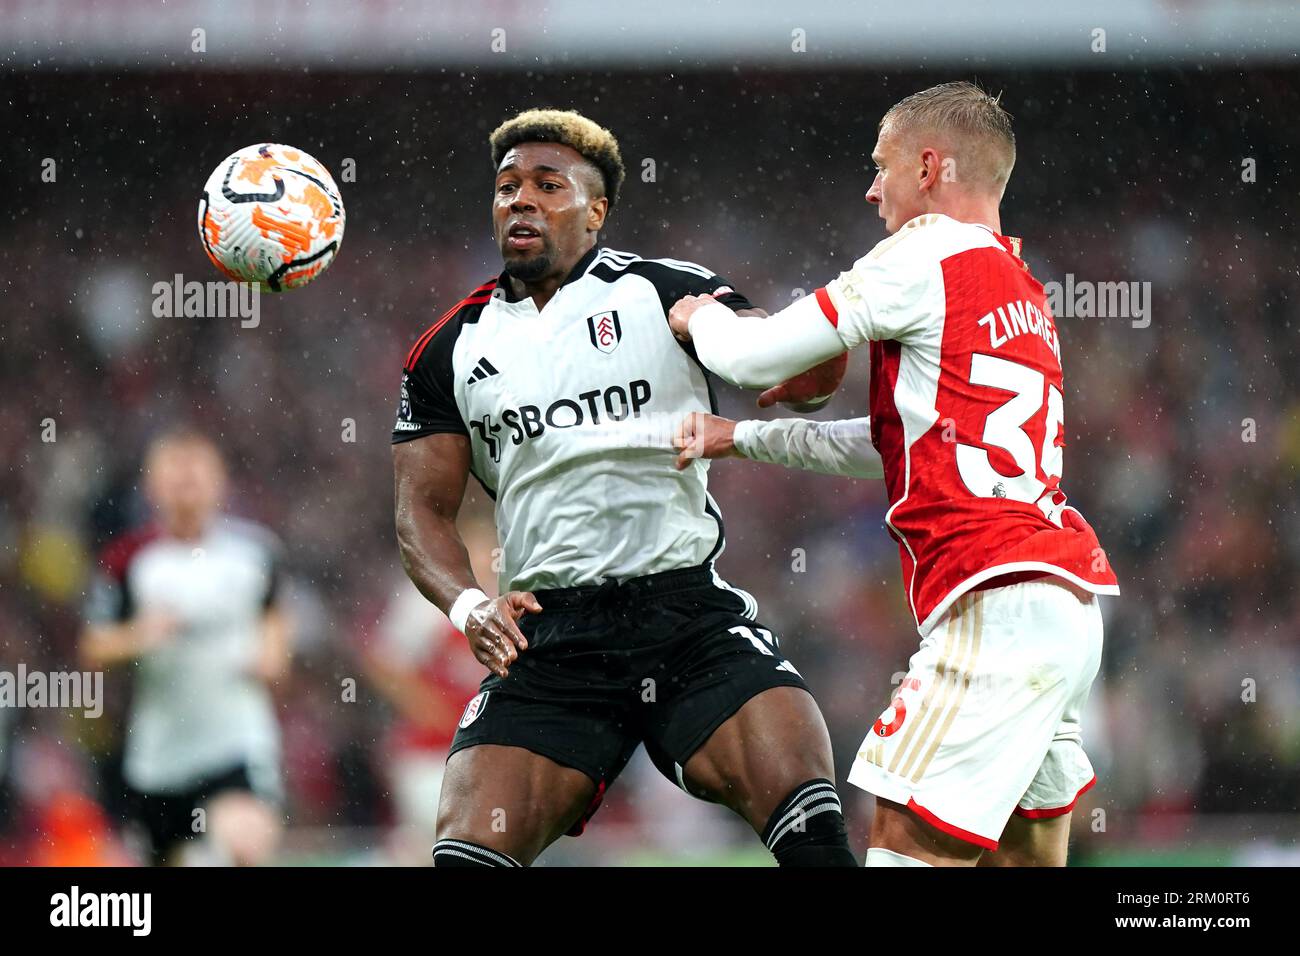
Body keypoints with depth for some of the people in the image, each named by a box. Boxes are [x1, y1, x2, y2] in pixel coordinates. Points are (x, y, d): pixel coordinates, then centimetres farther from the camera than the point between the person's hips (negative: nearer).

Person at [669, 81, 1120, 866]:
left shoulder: (927, 255, -5)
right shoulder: (1020, 285, 22)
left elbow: (754, 358, -1)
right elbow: (895, 443, 30)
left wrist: (703, 318, 21)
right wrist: (741, 438, 32)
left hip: (1000, 605, -9)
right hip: (1067, 601, 9)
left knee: (909, 841, -13)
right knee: (1025, 853, 13)